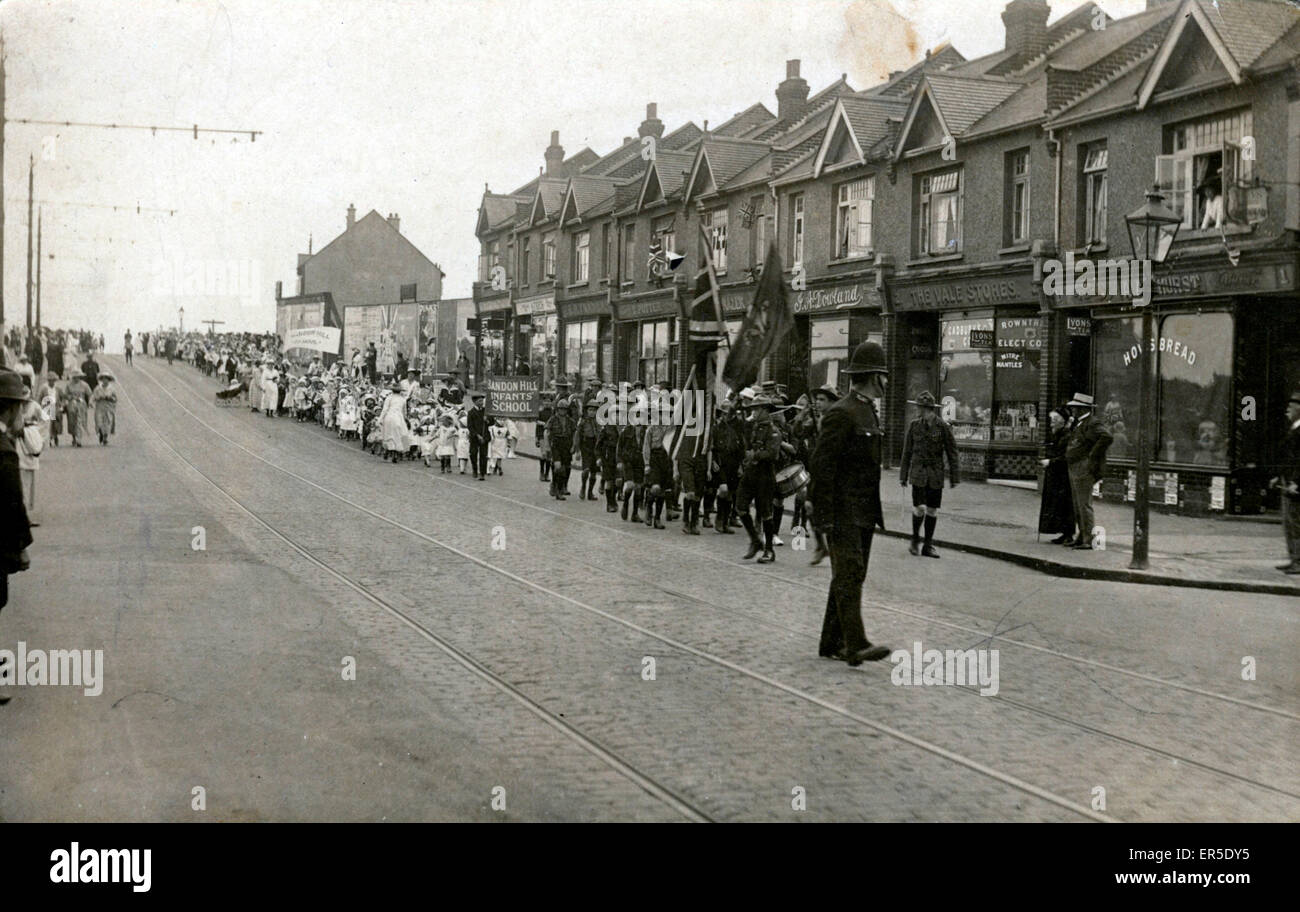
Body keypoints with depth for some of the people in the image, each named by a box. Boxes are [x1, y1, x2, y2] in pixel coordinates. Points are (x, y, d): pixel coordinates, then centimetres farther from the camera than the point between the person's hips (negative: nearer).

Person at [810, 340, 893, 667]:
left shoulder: (869, 412, 17)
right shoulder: (841, 413, -13)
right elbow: (821, 465, -17)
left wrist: (876, 511, 18)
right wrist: (826, 517, -19)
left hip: (864, 514, 10)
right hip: (843, 514, -10)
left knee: (850, 578, 10)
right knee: (849, 576, -13)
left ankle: (831, 643, 16)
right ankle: (856, 645, -16)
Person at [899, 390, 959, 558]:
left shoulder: (943, 426, -4)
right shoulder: (914, 425, 2)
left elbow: (952, 452, 0)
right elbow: (907, 451, 9)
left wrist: (954, 477, -1)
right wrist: (903, 475, 9)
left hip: (936, 475, 0)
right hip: (918, 473, 0)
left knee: (932, 510, 4)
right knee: (919, 508, -11)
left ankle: (928, 546, 15)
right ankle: (915, 539, 12)